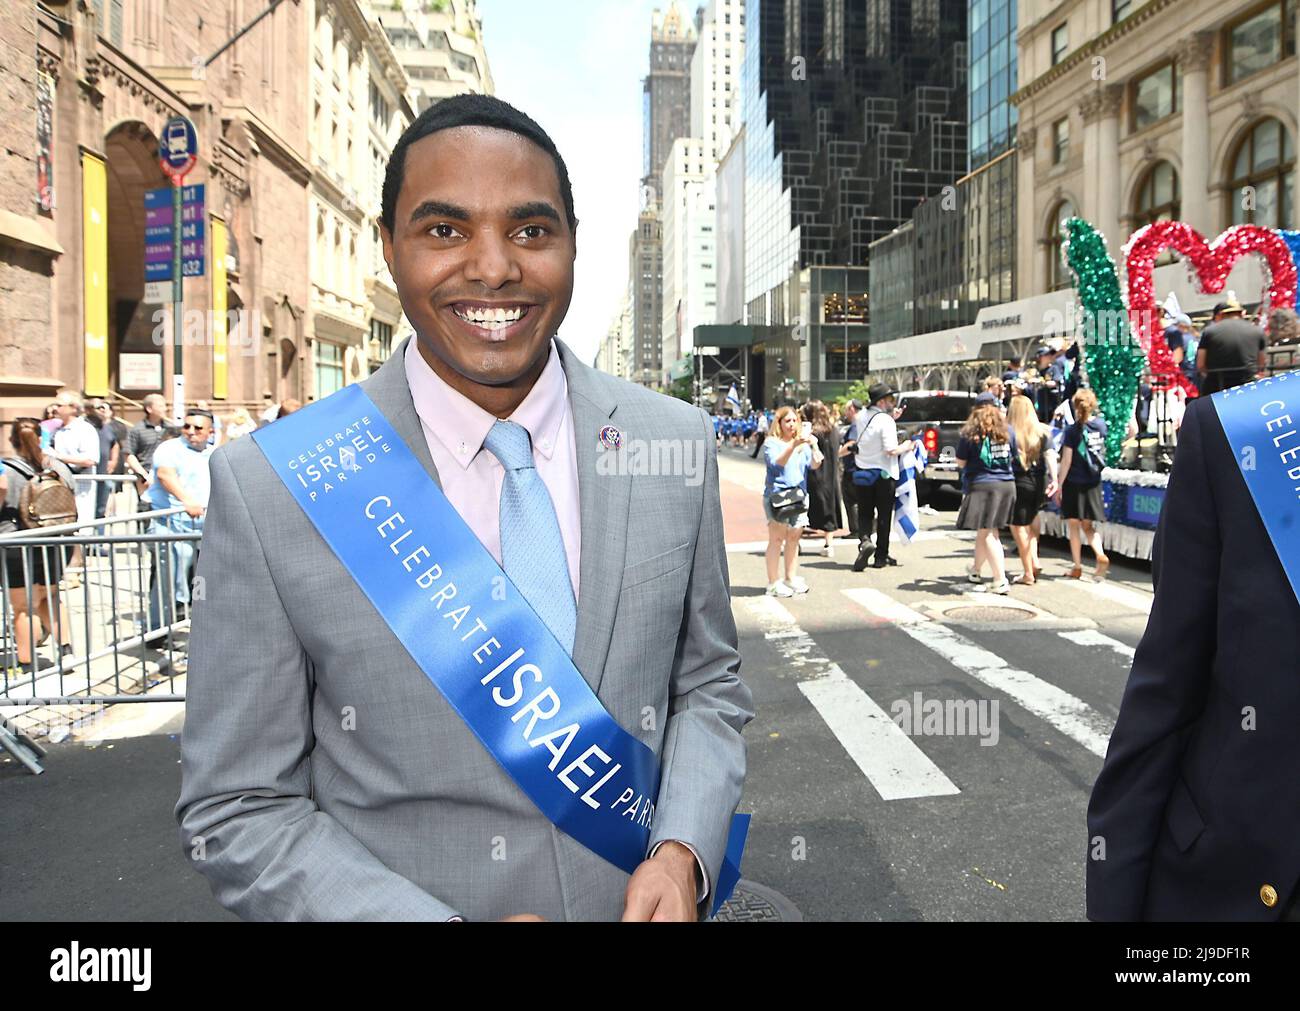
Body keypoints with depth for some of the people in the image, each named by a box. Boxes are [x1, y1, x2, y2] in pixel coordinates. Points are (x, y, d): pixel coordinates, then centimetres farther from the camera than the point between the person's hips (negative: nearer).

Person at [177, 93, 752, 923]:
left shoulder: (677, 442, -10)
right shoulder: (268, 486, -17)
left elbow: (708, 685, 0)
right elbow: (239, 810, -11)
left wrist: (683, 853, -16)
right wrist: (434, 919, -22)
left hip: (642, 899, 2)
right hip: (410, 902, -1)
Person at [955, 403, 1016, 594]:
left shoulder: (970, 435, -7)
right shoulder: (1008, 432, 5)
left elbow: (961, 462, 0)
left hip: (981, 485, -5)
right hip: (1006, 485, 5)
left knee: (987, 533, -1)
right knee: (986, 531, 19)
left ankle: (1001, 581, -7)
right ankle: (975, 569, 37)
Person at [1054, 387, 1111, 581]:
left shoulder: (1072, 431, -14)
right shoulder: (1101, 424, -1)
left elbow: (1066, 461, -14)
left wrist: (1059, 485, -7)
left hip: (1074, 483, -4)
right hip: (1093, 483, 4)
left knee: (1073, 526, 7)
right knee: (1088, 526, 14)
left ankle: (1077, 567, 9)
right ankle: (1100, 554, -9)